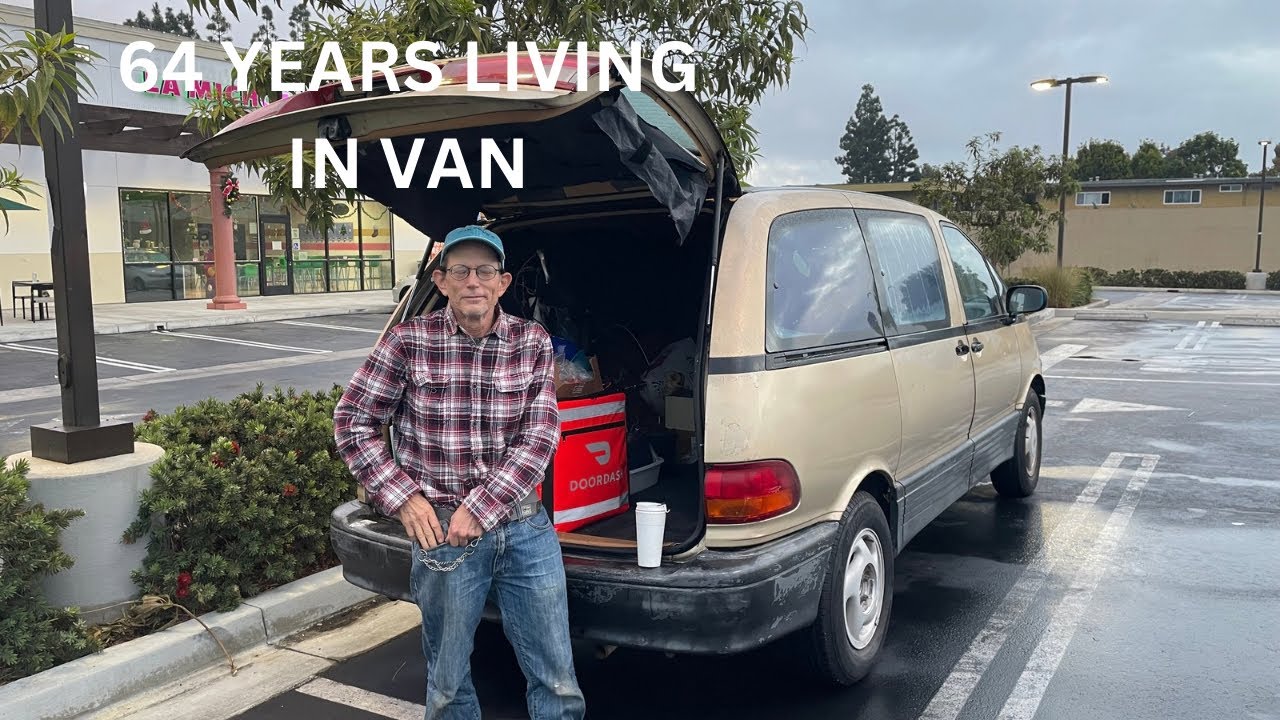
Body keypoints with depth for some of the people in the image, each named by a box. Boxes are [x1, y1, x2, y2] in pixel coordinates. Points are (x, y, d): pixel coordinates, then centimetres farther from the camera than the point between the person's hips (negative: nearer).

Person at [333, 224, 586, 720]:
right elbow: (351, 422, 1)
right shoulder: (409, 341, -5)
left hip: (526, 529, 1)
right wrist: (403, 498, -7)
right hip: (442, 533, -1)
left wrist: (480, 508, -14)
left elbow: (539, 437, -6)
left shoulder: (533, 341, -2)